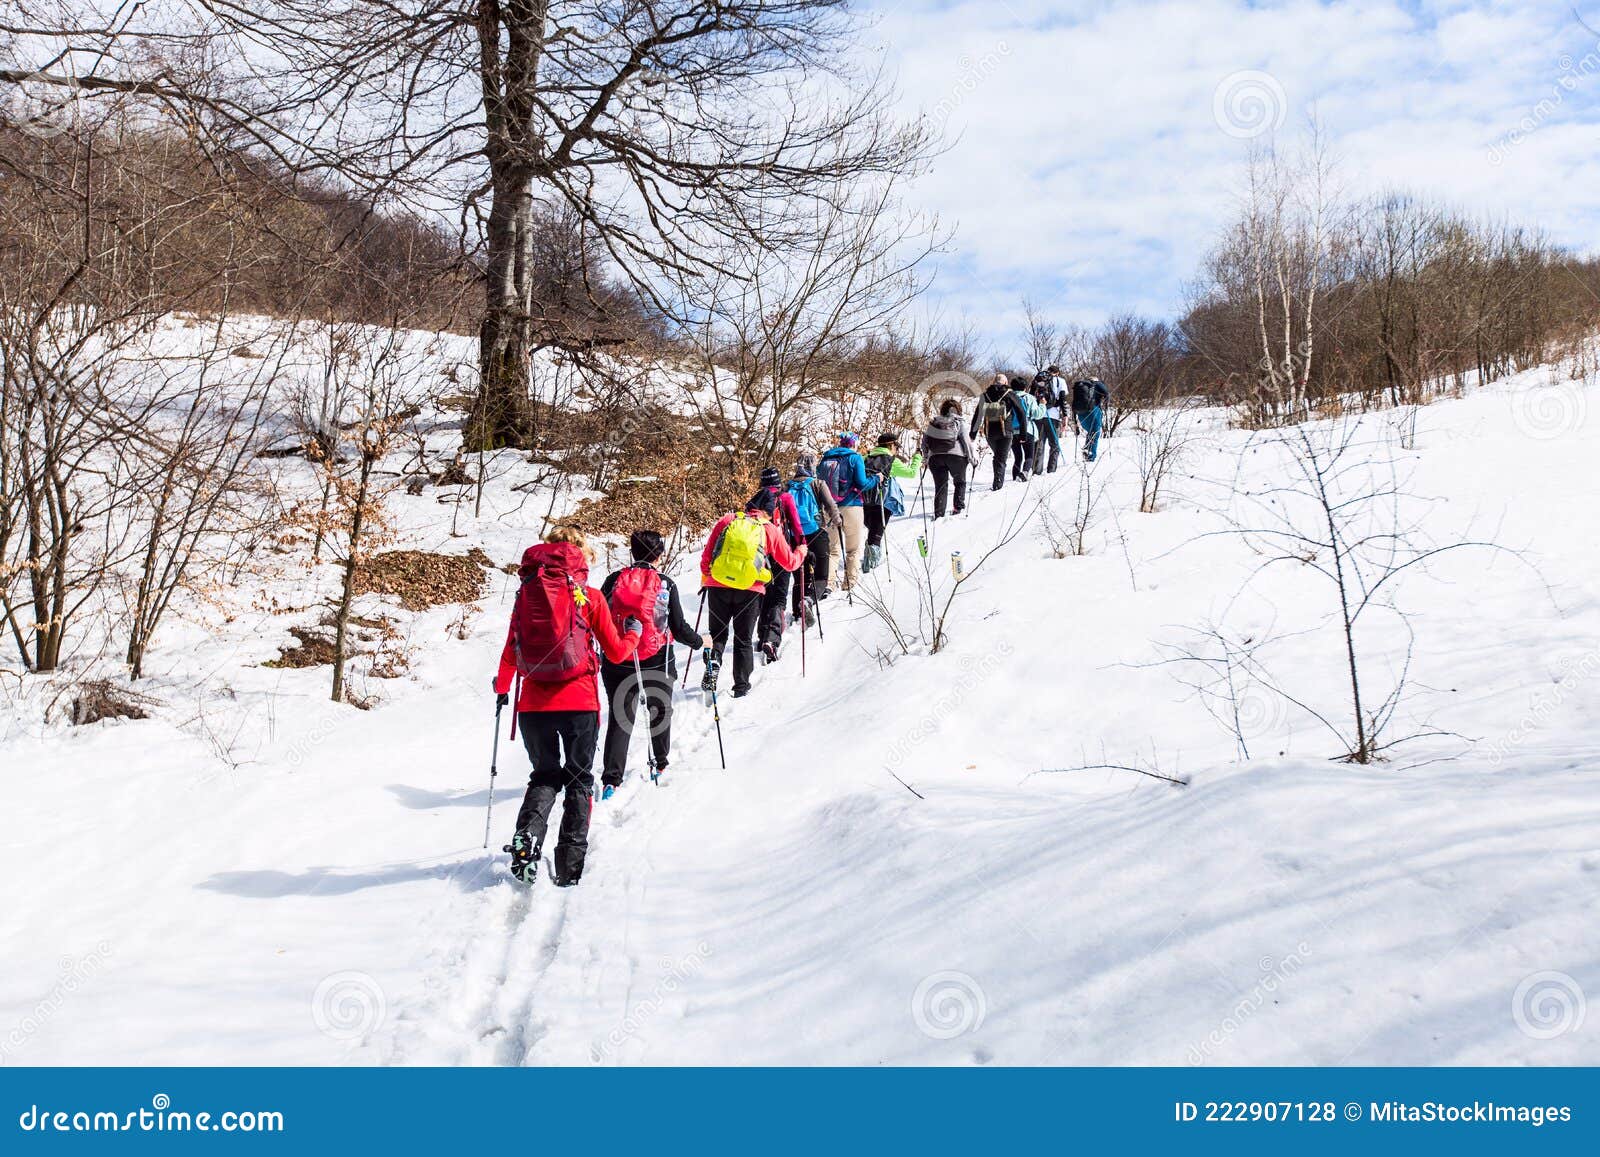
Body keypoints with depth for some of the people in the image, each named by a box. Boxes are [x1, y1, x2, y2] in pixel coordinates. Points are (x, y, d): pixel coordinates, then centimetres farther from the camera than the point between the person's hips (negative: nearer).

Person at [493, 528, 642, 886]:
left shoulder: (526, 592, 5)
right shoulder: (589, 596, -3)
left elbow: (511, 650, 12)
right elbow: (616, 652, 3)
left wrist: (502, 688, 29)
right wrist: (633, 634, 25)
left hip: (533, 704, 3)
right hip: (579, 702, -2)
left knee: (544, 776, 18)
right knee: (579, 779, 12)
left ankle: (526, 837, -9)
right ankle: (569, 867, 7)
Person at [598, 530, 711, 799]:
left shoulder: (614, 580, -4)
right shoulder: (666, 585, -8)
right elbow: (679, 628, -6)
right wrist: (701, 641, 12)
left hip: (617, 662, 1)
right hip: (656, 664, -1)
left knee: (619, 718, 5)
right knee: (661, 711, 22)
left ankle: (611, 779, -7)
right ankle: (660, 764, 39)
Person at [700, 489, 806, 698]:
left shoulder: (727, 520, 7)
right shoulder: (770, 530, 4)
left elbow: (707, 554, 8)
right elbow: (789, 562, 14)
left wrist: (705, 578, 22)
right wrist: (801, 551, 34)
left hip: (718, 586, 1)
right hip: (750, 591, -1)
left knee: (717, 633, 16)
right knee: (744, 639, 12)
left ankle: (712, 667, -8)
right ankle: (741, 686, 10)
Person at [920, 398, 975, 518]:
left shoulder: (933, 423, 13)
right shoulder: (960, 423, 4)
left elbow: (925, 441, 13)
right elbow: (966, 441, -2)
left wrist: (925, 457, 22)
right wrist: (972, 458, 3)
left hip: (935, 458, 2)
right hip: (956, 456, -2)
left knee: (940, 486, 5)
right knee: (960, 482, 20)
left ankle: (939, 513, -4)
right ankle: (959, 507, 14)